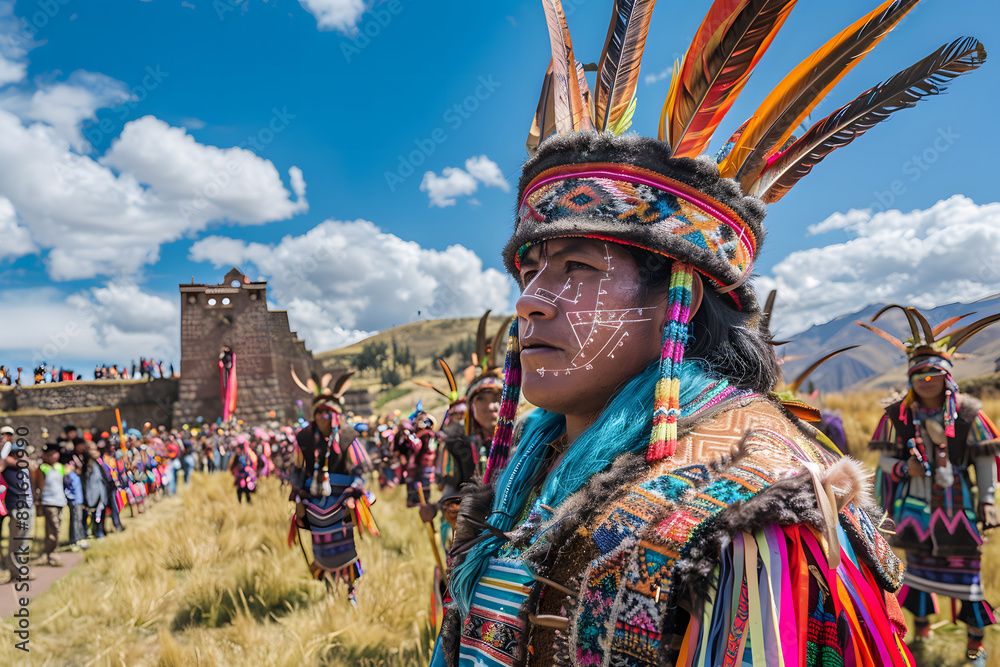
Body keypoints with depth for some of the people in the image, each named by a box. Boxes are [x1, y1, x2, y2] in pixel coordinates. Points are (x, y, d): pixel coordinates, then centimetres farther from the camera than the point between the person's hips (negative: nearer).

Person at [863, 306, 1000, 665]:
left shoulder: (968, 413, -5)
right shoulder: (898, 415, -2)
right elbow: (885, 457, 4)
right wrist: (904, 468, -17)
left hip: (957, 502, -1)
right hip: (915, 501, 1)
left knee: (965, 565, 2)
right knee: (919, 561, 13)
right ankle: (922, 618, 32)